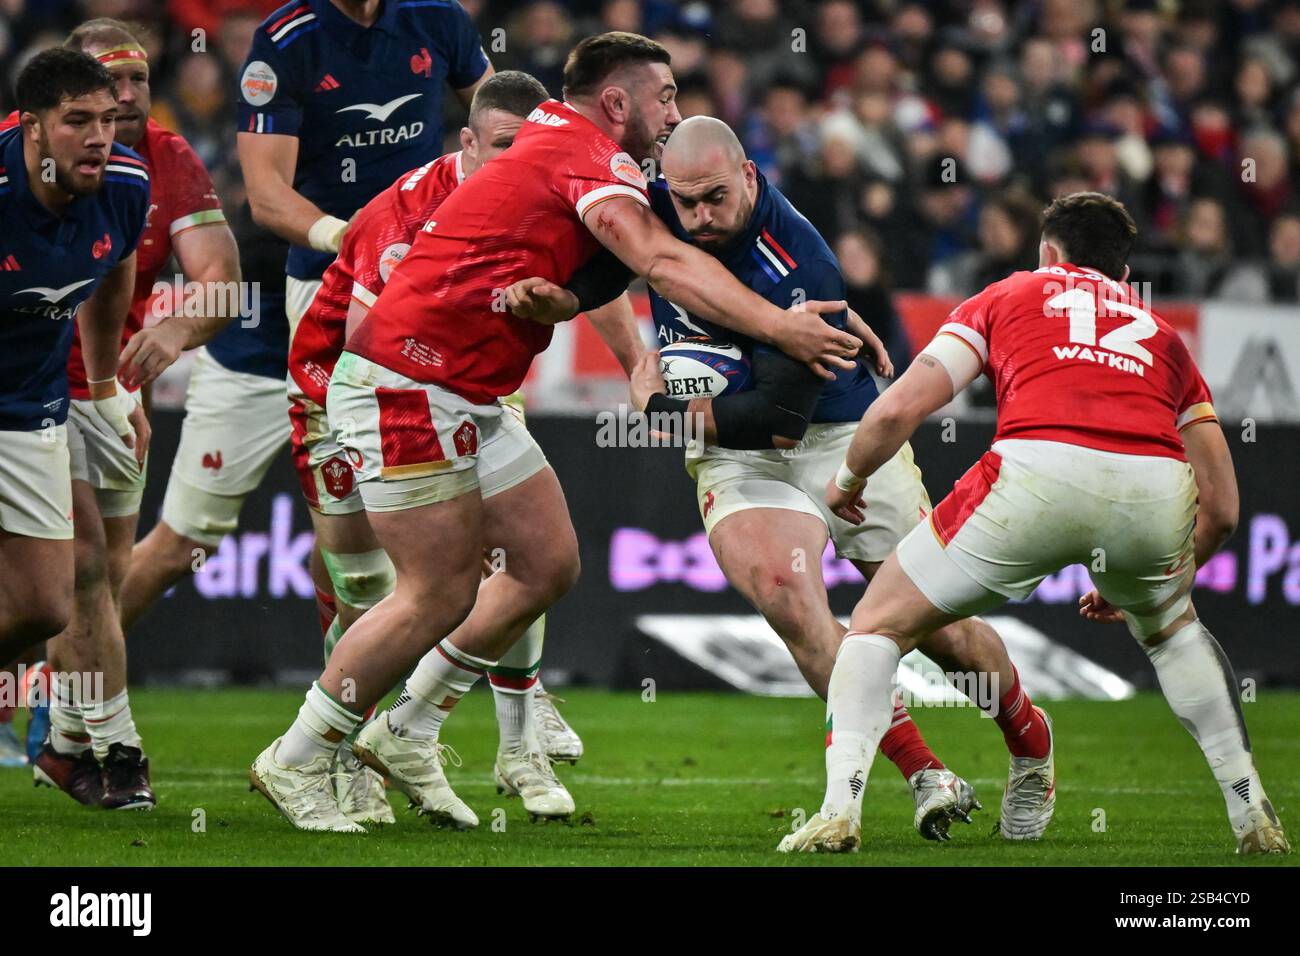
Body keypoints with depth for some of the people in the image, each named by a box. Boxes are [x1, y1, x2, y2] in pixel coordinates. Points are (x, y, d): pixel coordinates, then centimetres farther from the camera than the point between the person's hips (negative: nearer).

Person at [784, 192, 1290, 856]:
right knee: (1171, 628, 37)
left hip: (1038, 471, -3)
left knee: (879, 626, 17)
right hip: (1157, 484, 3)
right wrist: (1136, 587, 49)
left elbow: (897, 410, 18)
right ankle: (1252, 812, 28)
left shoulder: (1008, 296, 29)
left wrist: (848, 480, 38)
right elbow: (1221, 509, 34)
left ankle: (840, 807, 0)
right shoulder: (1161, 334, 35)